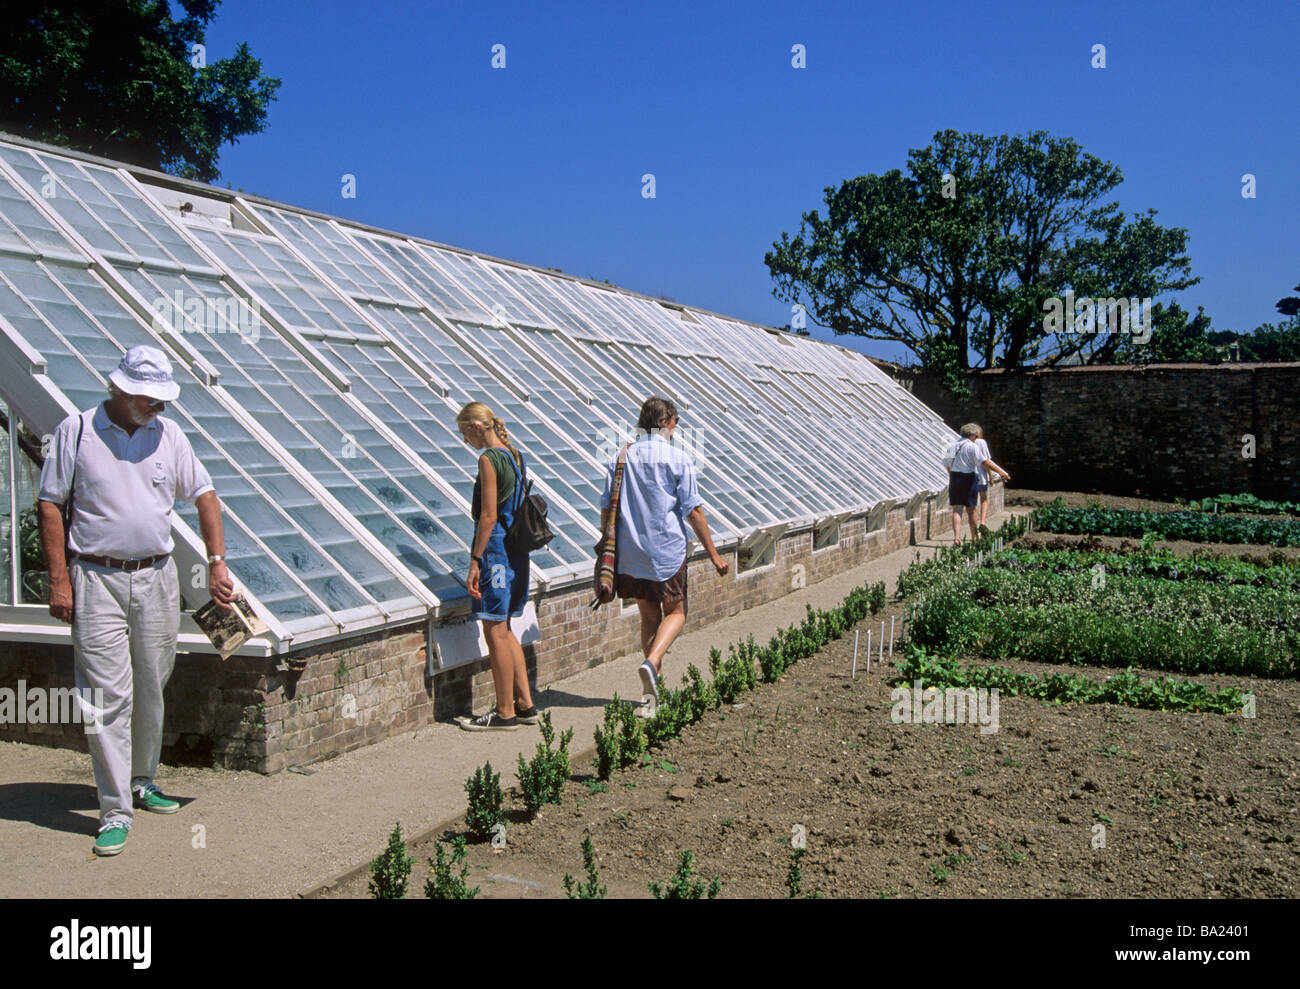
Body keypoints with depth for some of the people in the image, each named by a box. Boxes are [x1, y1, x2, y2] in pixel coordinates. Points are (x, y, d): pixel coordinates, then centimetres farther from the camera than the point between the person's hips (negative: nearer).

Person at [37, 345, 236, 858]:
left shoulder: (168, 434, 7)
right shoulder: (76, 431, -3)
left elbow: (204, 495, 12)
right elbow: (49, 506, -2)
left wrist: (217, 563, 5)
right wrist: (59, 580, -7)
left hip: (157, 577, 4)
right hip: (97, 580, -4)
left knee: (150, 690, 12)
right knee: (109, 695, -6)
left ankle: (142, 782, 30)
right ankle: (115, 810, 1)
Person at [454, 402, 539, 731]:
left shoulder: (489, 459, -14)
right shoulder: (514, 456, 12)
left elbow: (488, 516, -18)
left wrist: (475, 562, -15)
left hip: (495, 547, -9)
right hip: (516, 550, 9)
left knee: (495, 632, -1)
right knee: (504, 631, 16)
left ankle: (505, 713, 6)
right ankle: (525, 704, 20)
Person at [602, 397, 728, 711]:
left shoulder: (622, 458, 4)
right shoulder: (677, 459, -6)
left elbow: (606, 508, 4)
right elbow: (693, 511, -7)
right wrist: (713, 554, 0)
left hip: (630, 553, 4)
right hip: (667, 550, -4)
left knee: (649, 616, 16)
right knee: (675, 612, 12)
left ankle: (653, 690, 16)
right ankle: (652, 662, -14)